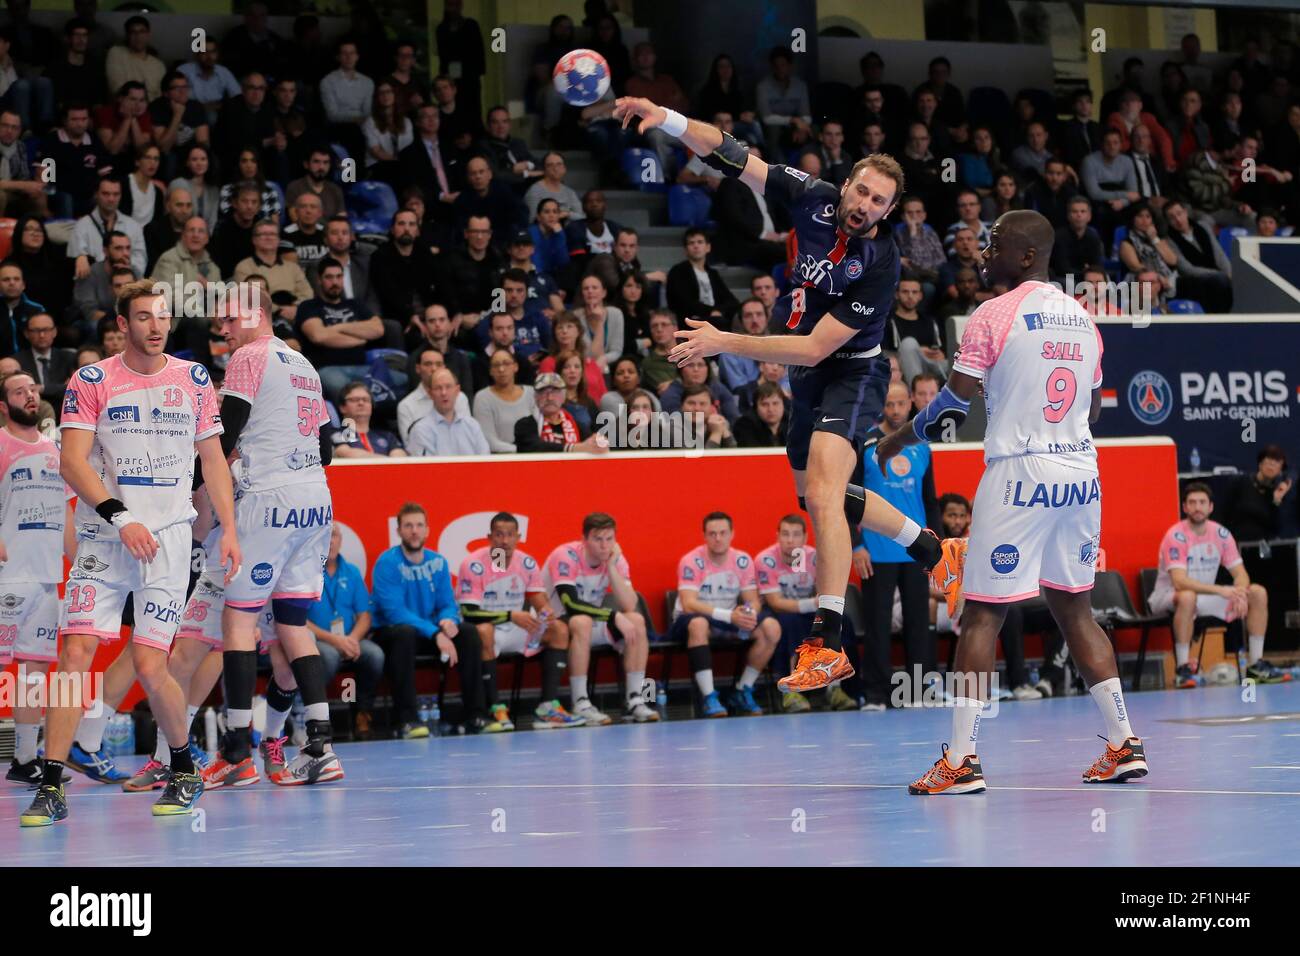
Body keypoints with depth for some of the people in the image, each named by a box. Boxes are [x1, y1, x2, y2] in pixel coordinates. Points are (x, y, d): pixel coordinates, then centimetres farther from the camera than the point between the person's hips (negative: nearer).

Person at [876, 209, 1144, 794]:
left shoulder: (994, 316, -8)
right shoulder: (1081, 318, 12)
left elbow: (951, 407, -7)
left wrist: (894, 443, 8)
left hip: (1019, 476, -7)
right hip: (1081, 477, 7)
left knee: (982, 615, -3)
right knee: (1073, 609, 16)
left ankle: (961, 761, -7)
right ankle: (1123, 745, 13)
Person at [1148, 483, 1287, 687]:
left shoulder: (1221, 534, -1)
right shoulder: (1176, 536, -20)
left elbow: (1240, 573, 0)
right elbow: (1179, 582, -31)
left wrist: (1240, 593, -25)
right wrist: (1221, 590, -39)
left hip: (1205, 597, 7)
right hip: (1169, 598, -7)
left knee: (1258, 593, -6)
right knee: (1187, 597, -42)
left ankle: (1256, 665, -2)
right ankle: (1183, 670, -33)